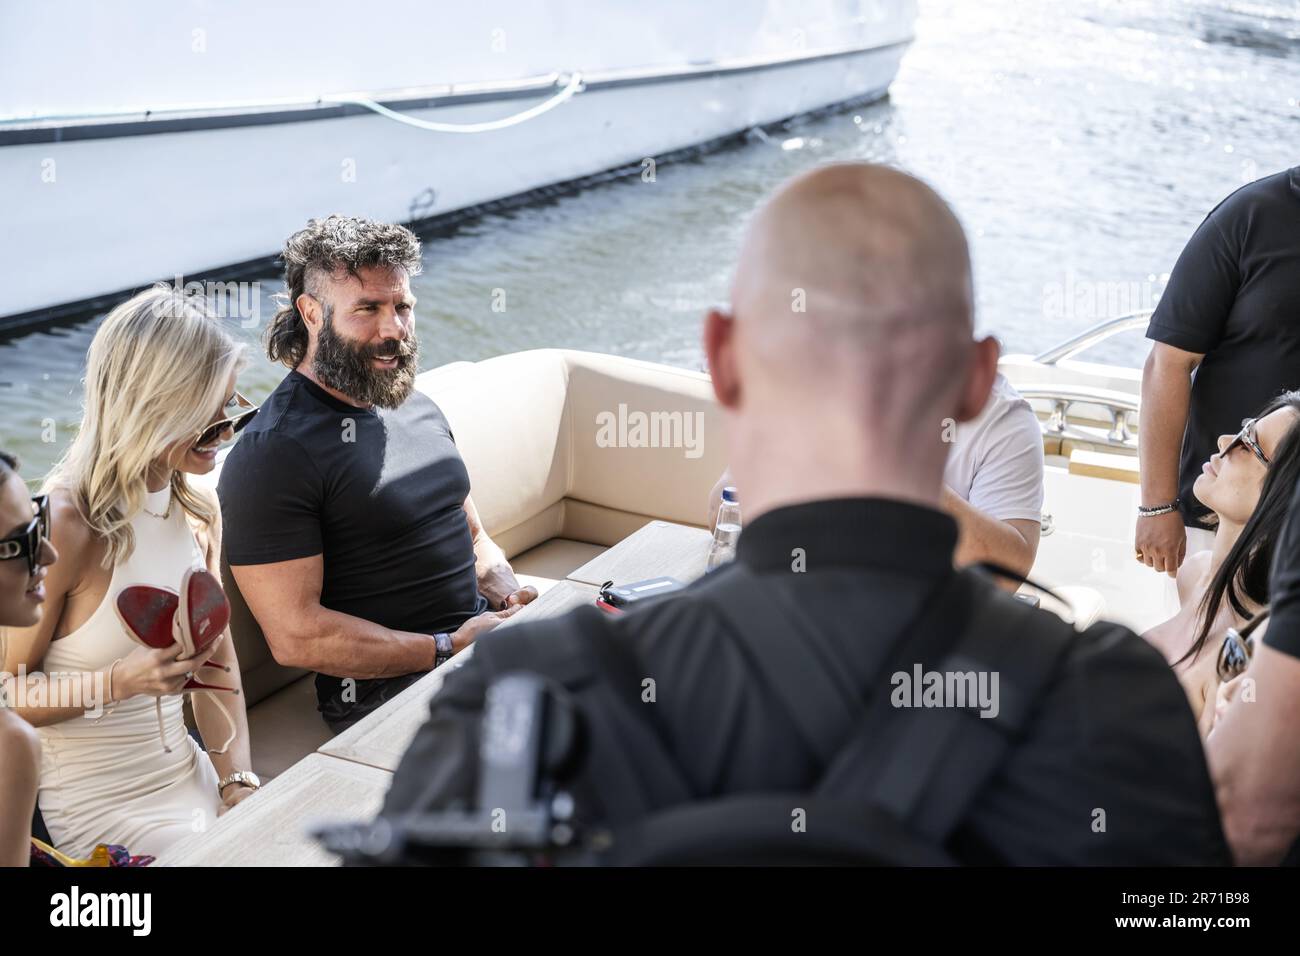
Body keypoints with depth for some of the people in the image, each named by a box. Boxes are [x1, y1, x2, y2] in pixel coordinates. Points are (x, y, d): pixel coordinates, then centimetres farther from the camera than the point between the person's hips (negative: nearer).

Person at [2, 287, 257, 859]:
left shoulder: (198, 510, 3)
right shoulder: (62, 523, -20)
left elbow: (216, 662, 6)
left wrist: (239, 784, -3)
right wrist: (121, 681, -26)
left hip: (187, 776, 7)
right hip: (97, 806, -6)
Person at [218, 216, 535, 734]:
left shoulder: (418, 410, 15)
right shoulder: (270, 453, -12)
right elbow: (296, 636, -17)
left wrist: (510, 593, 2)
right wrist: (448, 649, -17)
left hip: (481, 631, 8)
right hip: (388, 691, -8)